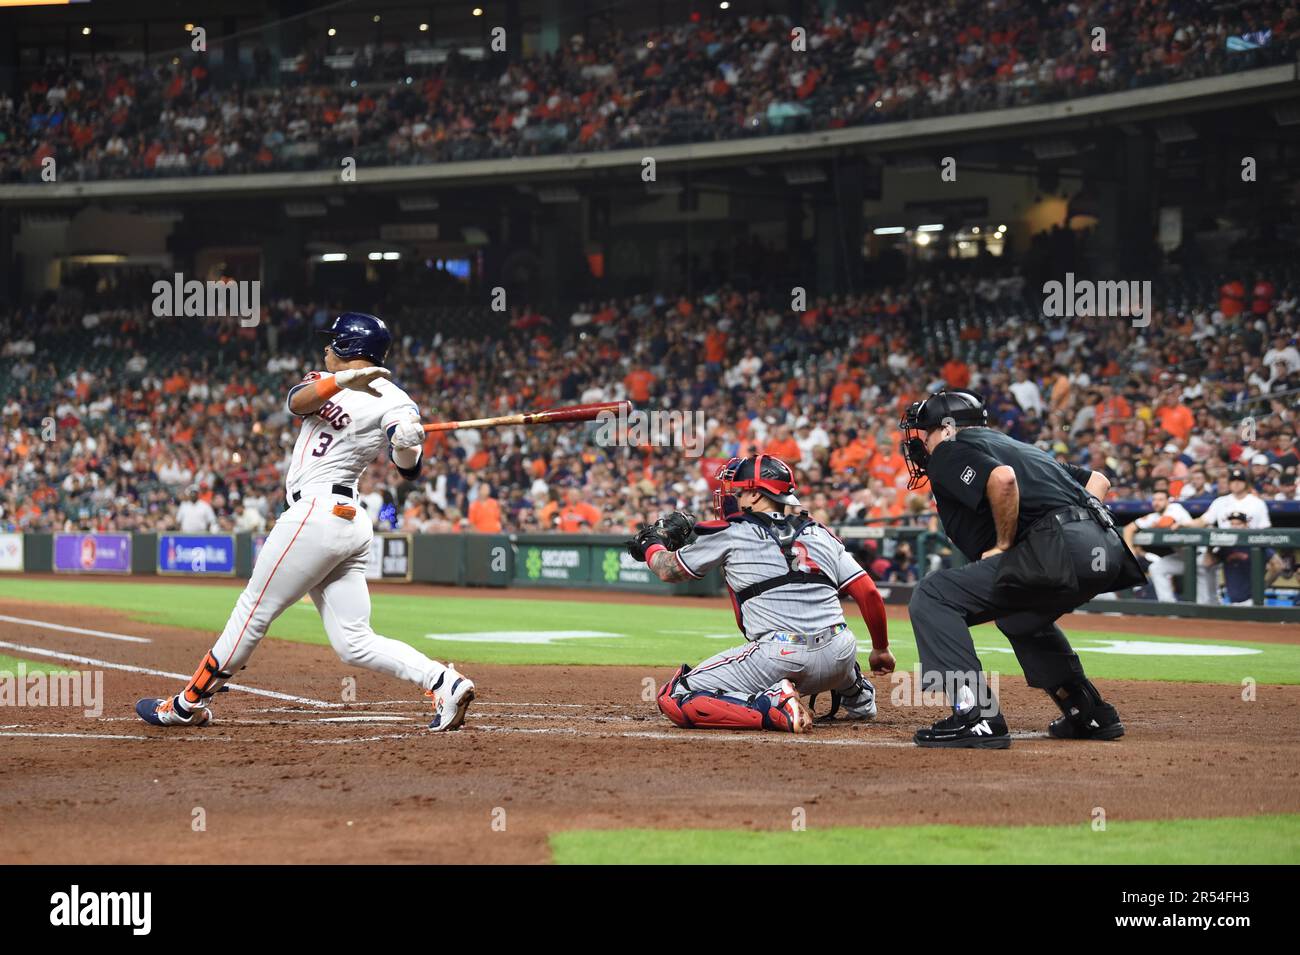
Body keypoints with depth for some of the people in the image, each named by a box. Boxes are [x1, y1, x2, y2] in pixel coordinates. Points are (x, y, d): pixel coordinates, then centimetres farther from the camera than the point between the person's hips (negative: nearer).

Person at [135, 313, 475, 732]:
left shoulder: (390, 400, -4)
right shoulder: (323, 381, 18)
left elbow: (408, 470, -11)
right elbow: (296, 402, -5)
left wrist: (408, 444, -34)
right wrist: (343, 381, -23)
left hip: (318, 513, -9)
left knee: (254, 610, -1)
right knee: (355, 643, 1)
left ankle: (189, 704, 7)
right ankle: (443, 682, -9)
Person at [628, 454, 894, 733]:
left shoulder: (731, 533, 7)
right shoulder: (820, 533, 17)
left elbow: (668, 570, 19)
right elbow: (869, 594, 12)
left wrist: (652, 543, 41)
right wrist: (881, 649, 26)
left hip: (778, 659, -6)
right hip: (838, 657, 6)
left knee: (673, 699, -1)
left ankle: (774, 707, -16)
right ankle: (859, 698, 36)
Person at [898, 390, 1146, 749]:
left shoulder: (950, 453, 7)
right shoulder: (1016, 446, 34)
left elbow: (1002, 478, -16)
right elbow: (1098, 480, 32)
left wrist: (1003, 545, -5)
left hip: (1059, 548, -9)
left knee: (933, 596, -7)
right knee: (1020, 612, 37)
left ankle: (976, 718, -17)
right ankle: (1090, 714, 33)